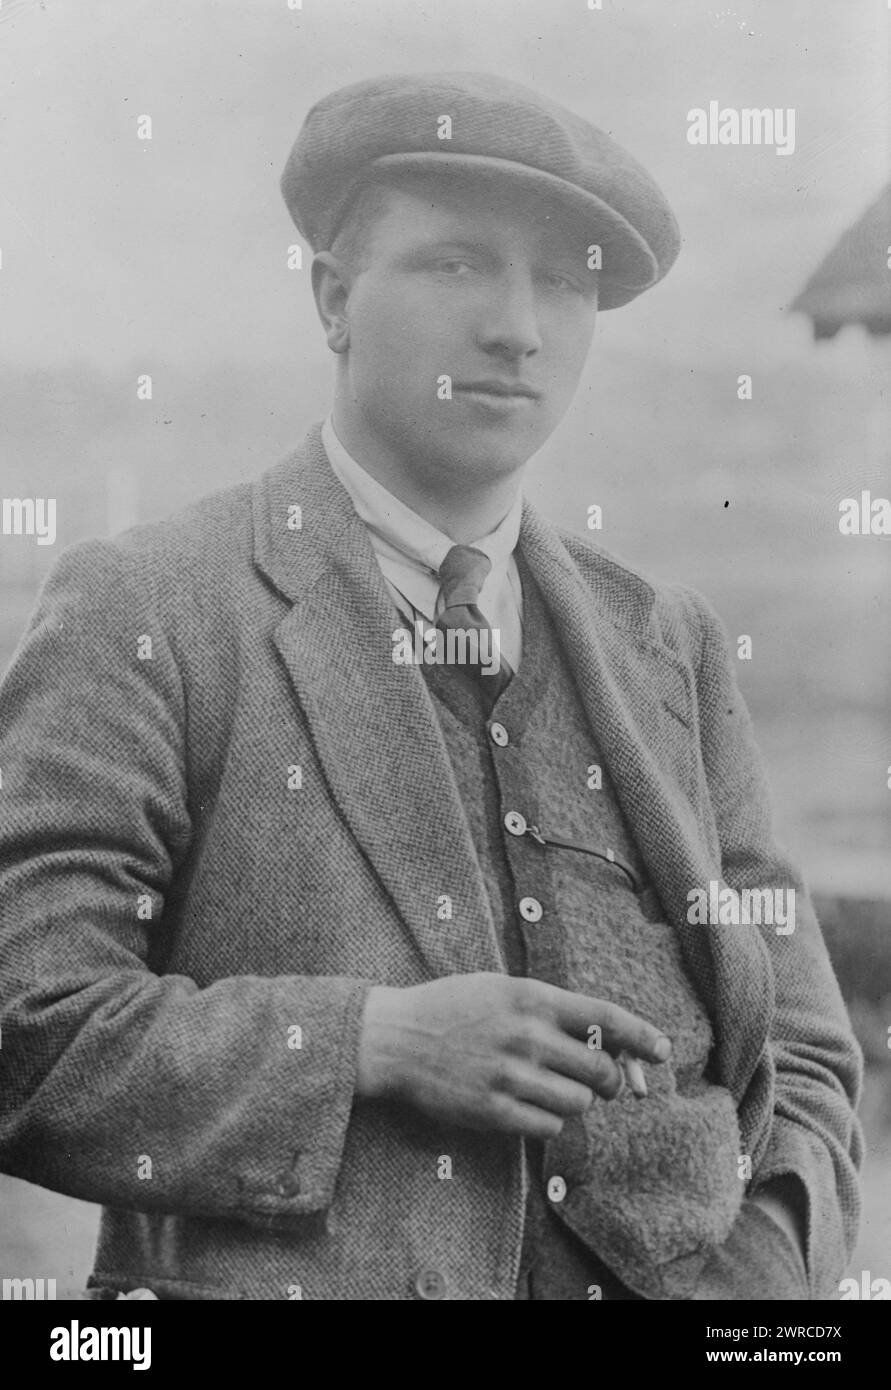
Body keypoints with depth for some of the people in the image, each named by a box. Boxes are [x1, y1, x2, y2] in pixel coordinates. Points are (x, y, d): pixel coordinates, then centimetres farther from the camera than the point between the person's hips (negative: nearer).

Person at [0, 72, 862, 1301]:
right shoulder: (142, 614, -4)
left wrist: (761, 1265, -6)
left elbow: (800, 1055, 10)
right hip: (282, 1281, -3)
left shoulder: (672, 644, 7)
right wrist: (368, 1042, -17)